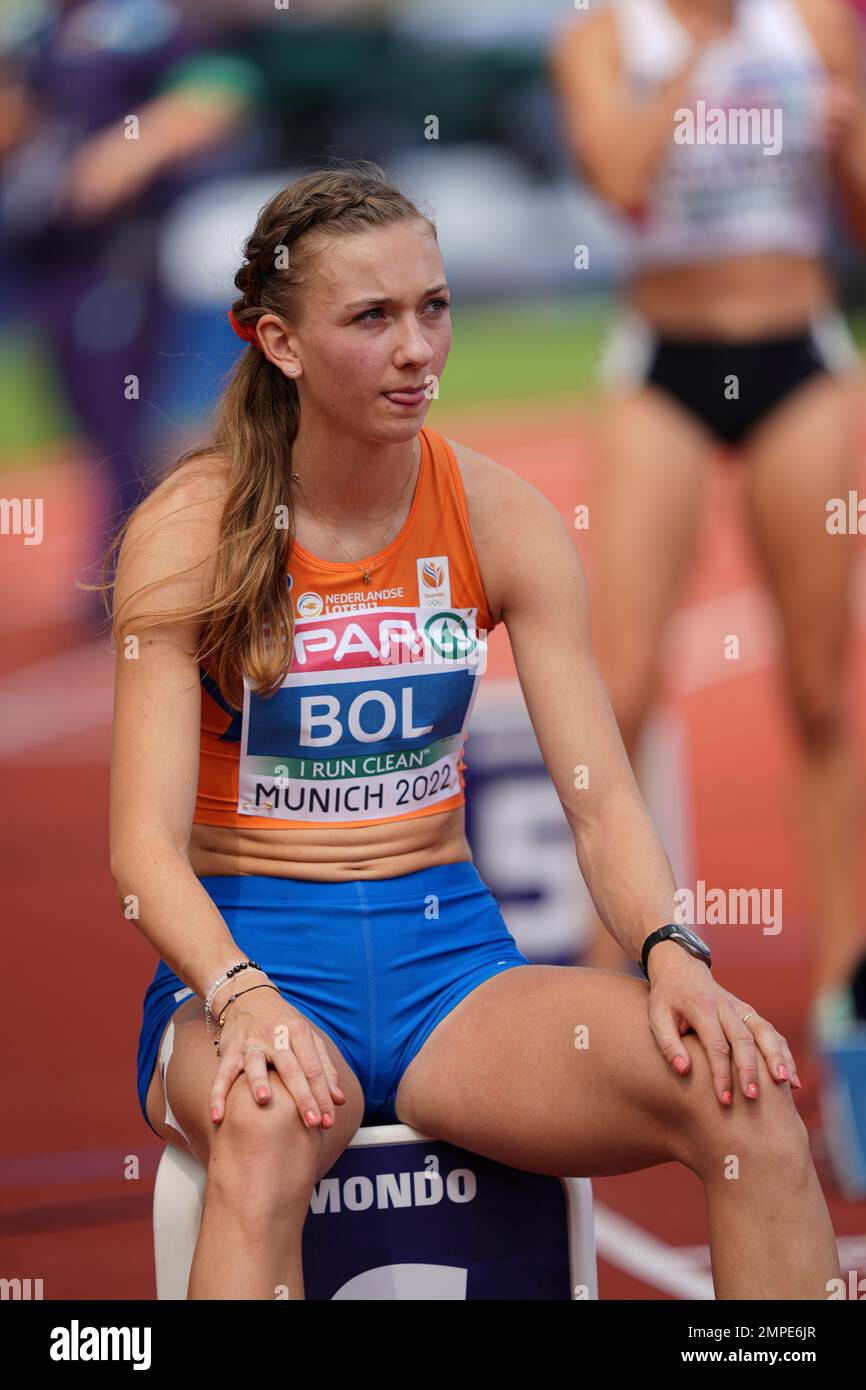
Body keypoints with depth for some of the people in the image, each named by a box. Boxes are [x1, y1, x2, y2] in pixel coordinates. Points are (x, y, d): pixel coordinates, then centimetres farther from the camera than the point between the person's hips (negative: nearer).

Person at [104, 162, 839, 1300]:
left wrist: (672, 953, -22)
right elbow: (146, 842, -13)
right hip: (249, 949, -3)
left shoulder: (502, 518, 3)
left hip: (447, 950, 3)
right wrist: (243, 999, -33)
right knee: (266, 1128, -42)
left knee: (745, 1095, -25)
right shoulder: (191, 531, -6)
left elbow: (600, 797, 0)